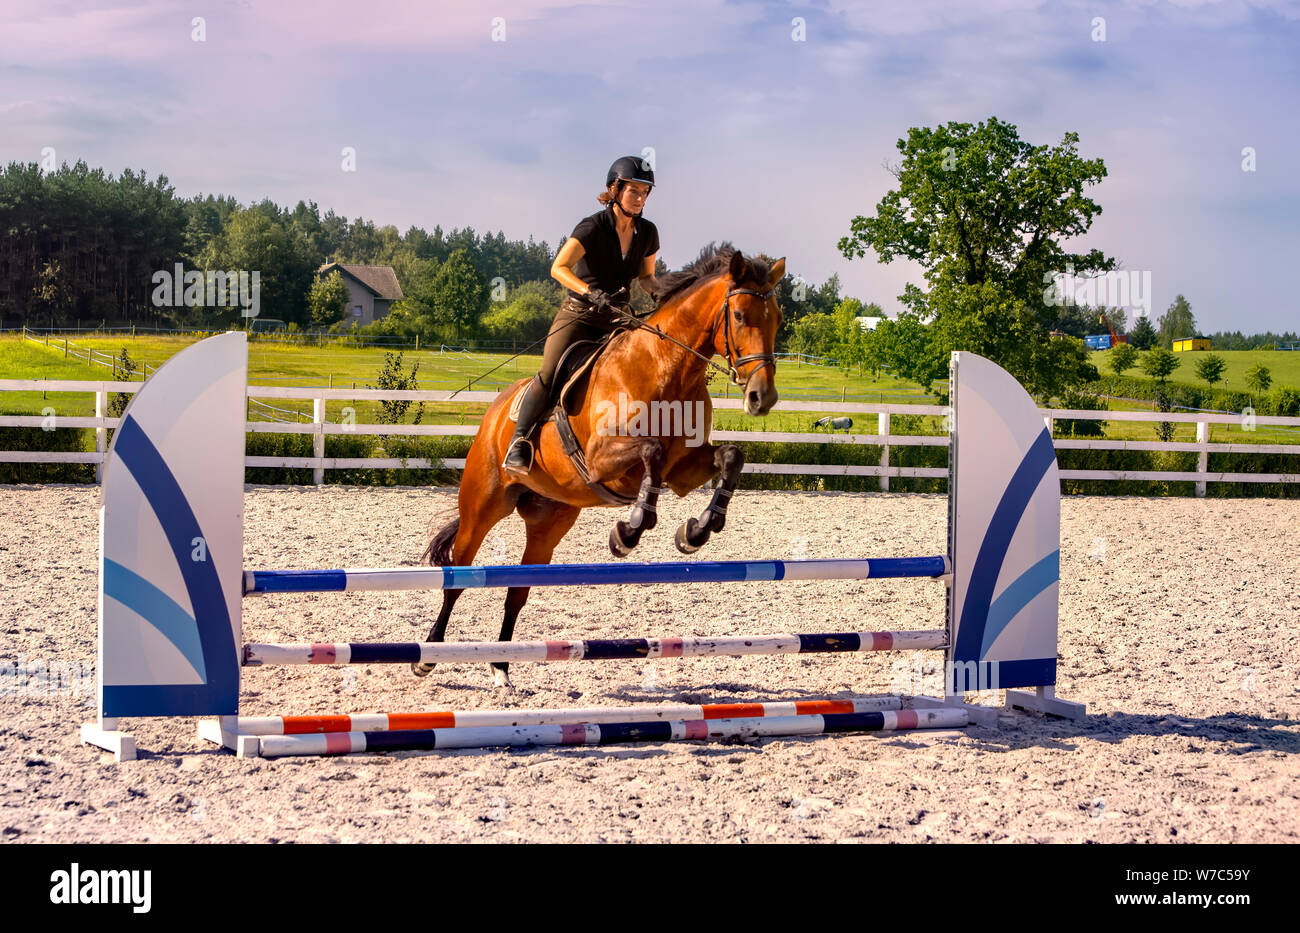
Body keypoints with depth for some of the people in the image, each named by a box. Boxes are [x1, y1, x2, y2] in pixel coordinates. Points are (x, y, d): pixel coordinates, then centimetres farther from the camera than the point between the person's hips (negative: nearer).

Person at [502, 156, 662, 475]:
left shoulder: (647, 233, 3)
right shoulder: (592, 227, -14)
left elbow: (646, 277, 18)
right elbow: (558, 268, -23)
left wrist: (659, 291, -6)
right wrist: (591, 291, -38)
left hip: (618, 318, 5)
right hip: (578, 314, -5)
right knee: (550, 373, -22)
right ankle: (518, 442, -18)